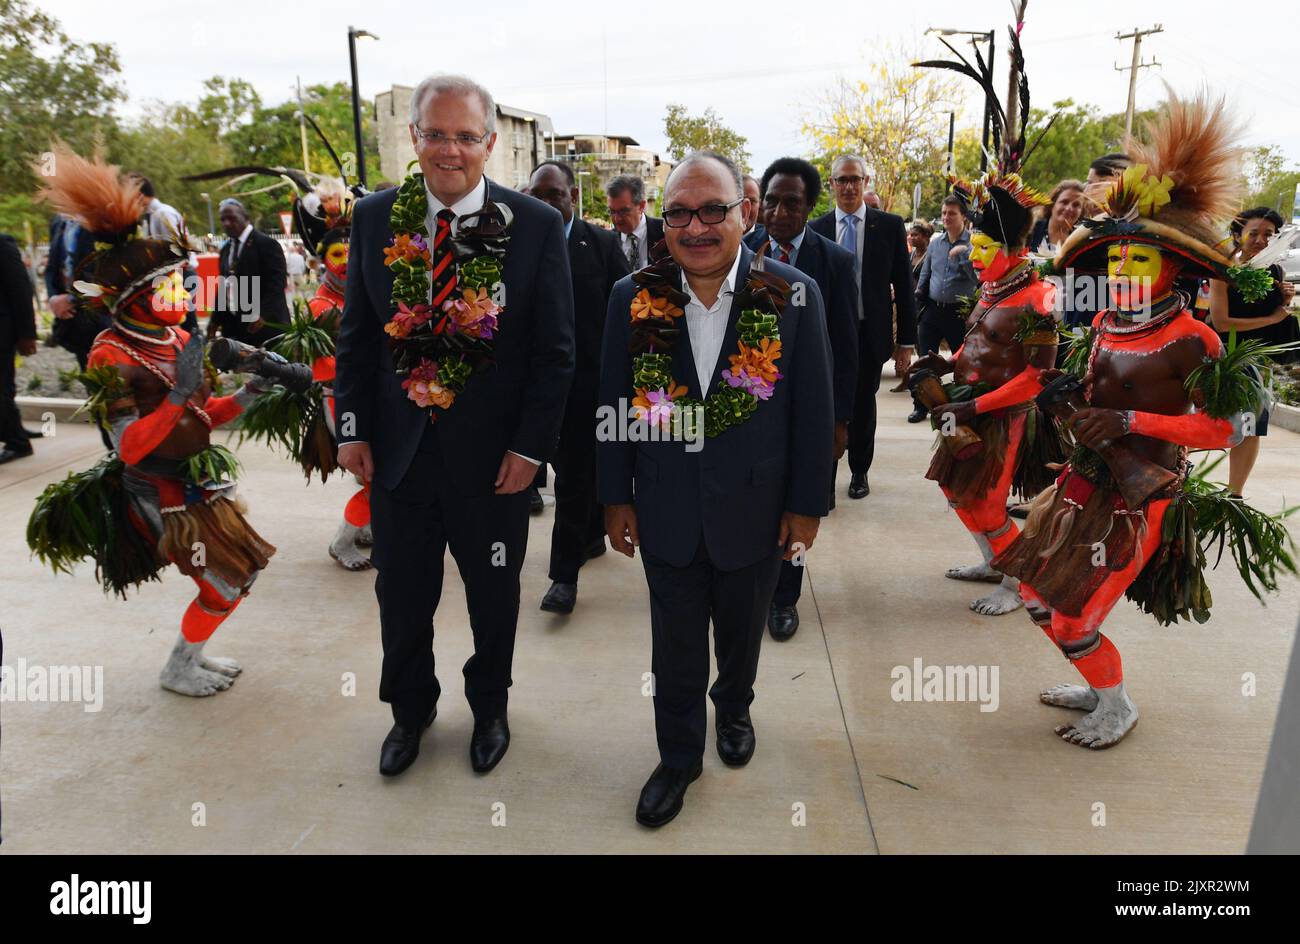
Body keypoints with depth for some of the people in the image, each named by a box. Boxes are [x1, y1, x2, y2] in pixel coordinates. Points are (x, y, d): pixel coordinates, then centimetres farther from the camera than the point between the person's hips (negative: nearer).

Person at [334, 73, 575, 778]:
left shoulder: (537, 226, -8)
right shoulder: (374, 218, 0)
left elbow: (554, 350, -7)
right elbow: (356, 333, 6)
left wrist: (530, 446, -11)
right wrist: (352, 428, 1)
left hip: (493, 453, -2)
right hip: (397, 449, 2)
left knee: (494, 596, 17)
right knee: (402, 595, 17)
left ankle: (489, 708, 43)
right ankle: (410, 712, 43)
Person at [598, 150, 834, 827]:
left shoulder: (793, 296, -11)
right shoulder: (633, 298, -7)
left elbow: (814, 410, -6)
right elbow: (613, 404, 0)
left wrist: (807, 505, -4)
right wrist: (616, 497, 1)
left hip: (754, 511, 0)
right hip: (666, 512, 1)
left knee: (742, 632, 22)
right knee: (675, 646, 14)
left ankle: (733, 710, 53)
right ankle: (679, 755, 37)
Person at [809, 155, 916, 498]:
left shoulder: (890, 225, 0)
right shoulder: (816, 229, 2)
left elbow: (903, 286, 1)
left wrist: (906, 341, -2)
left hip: (870, 333, 0)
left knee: (863, 406, 11)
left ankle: (859, 471, 29)